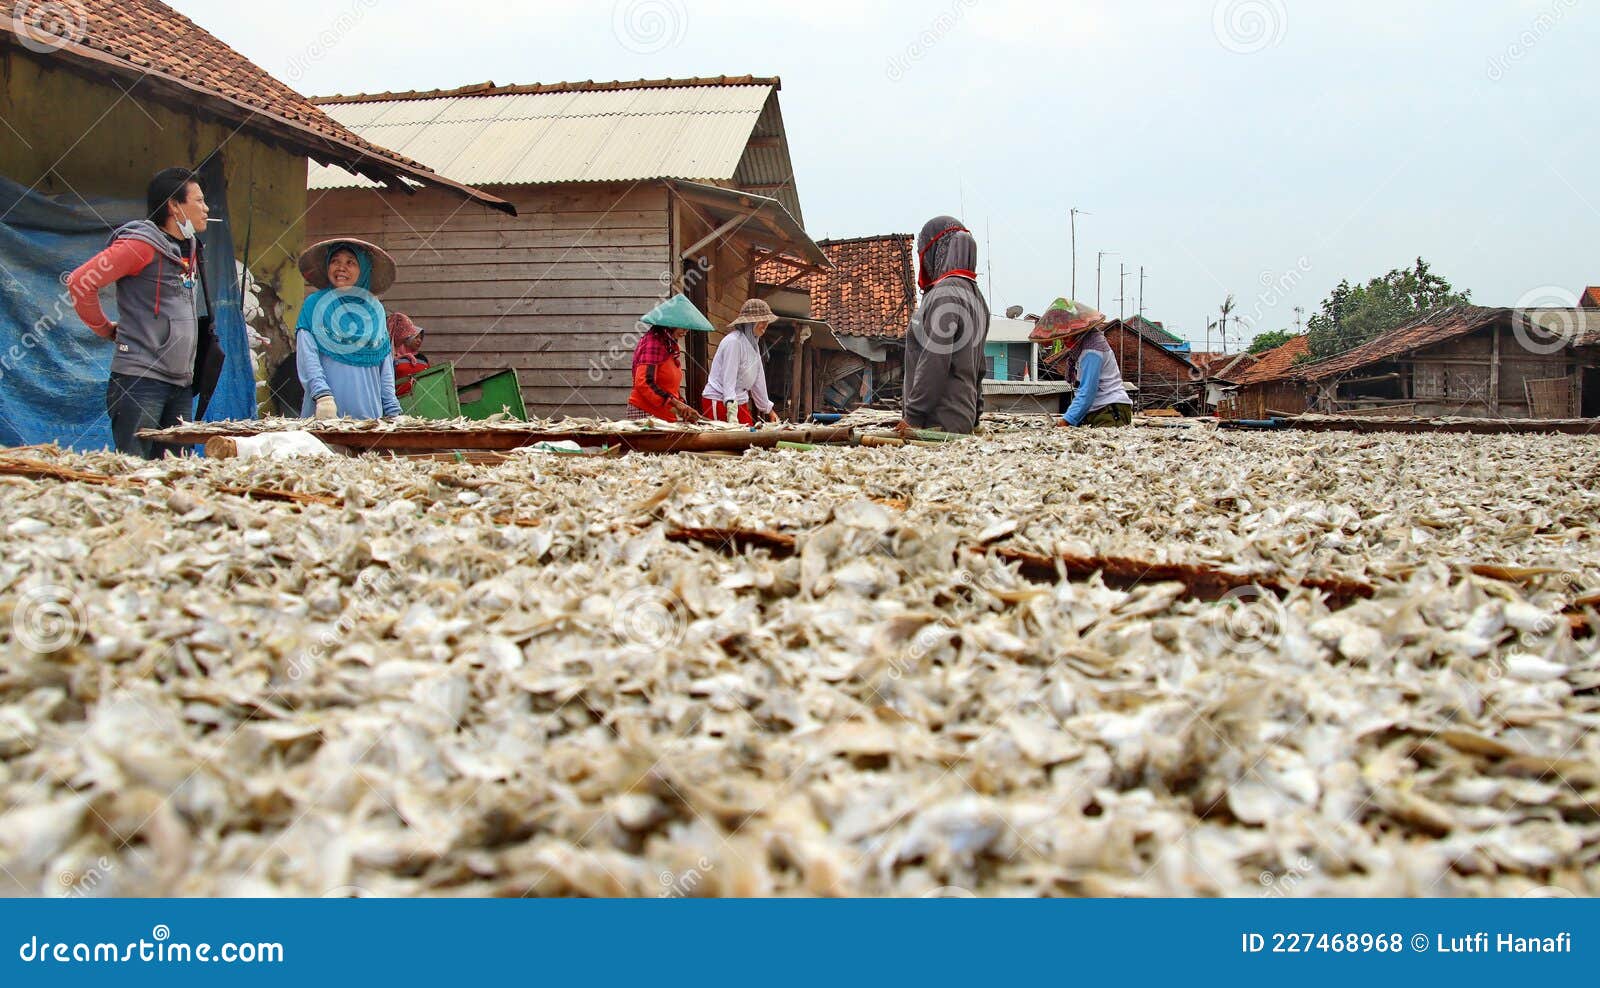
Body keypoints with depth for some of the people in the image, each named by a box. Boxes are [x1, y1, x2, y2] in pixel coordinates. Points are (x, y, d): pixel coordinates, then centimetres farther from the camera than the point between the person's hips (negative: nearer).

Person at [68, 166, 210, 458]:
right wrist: (107, 329, -2)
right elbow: (80, 282, -13)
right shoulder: (141, 245, -10)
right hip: (139, 381, -8)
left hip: (181, 383, 8)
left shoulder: (190, 247, 15)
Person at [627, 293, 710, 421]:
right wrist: (675, 403, -23)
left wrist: (683, 408, 8)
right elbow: (643, 383, -21)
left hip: (665, 415, 8)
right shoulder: (653, 343, -10)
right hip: (646, 413, -8)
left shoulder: (672, 347, 17)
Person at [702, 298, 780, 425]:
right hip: (719, 402, -9)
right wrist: (731, 410, -31)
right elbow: (729, 380, -21)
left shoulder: (753, 345, 14)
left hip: (740, 402, 9)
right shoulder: (733, 341, -14)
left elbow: (758, 380, 20)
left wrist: (768, 409, 24)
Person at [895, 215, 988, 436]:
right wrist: (974, 416, 24)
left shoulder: (944, 293, -12)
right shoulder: (974, 294, 19)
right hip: (964, 421, 10)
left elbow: (934, 363, -19)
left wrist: (913, 417, -16)